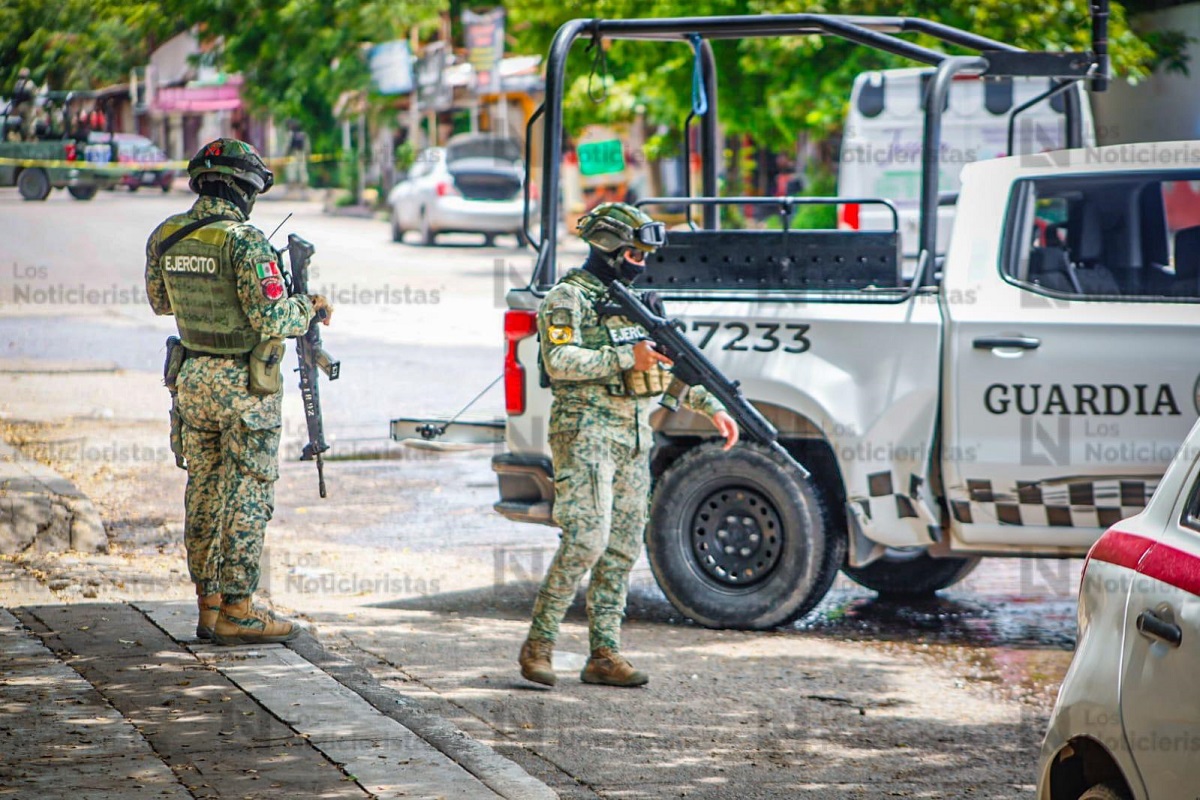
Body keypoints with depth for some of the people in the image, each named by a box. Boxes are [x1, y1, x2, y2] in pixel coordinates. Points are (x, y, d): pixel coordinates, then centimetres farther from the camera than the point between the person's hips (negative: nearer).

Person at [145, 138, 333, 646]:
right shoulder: (244, 241, -19)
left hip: (193, 380, 7)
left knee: (204, 492, 13)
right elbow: (269, 320, -21)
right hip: (244, 386, -7)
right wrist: (309, 308, -3)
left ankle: (208, 605, 17)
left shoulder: (165, 237, 3)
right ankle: (236, 611, 1)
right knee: (246, 495, 0)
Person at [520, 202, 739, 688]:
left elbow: (674, 370, 24)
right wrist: (627, 358, -24)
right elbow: (560, 360, -19)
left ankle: (604, 655, 6)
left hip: (634, 438, 8)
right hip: (586, 433, -8)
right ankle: (538, 645, -7)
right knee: (586, 541, -16)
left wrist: (713, 408, 15)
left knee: (622, 549, 4)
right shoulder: (569, 298, -4)